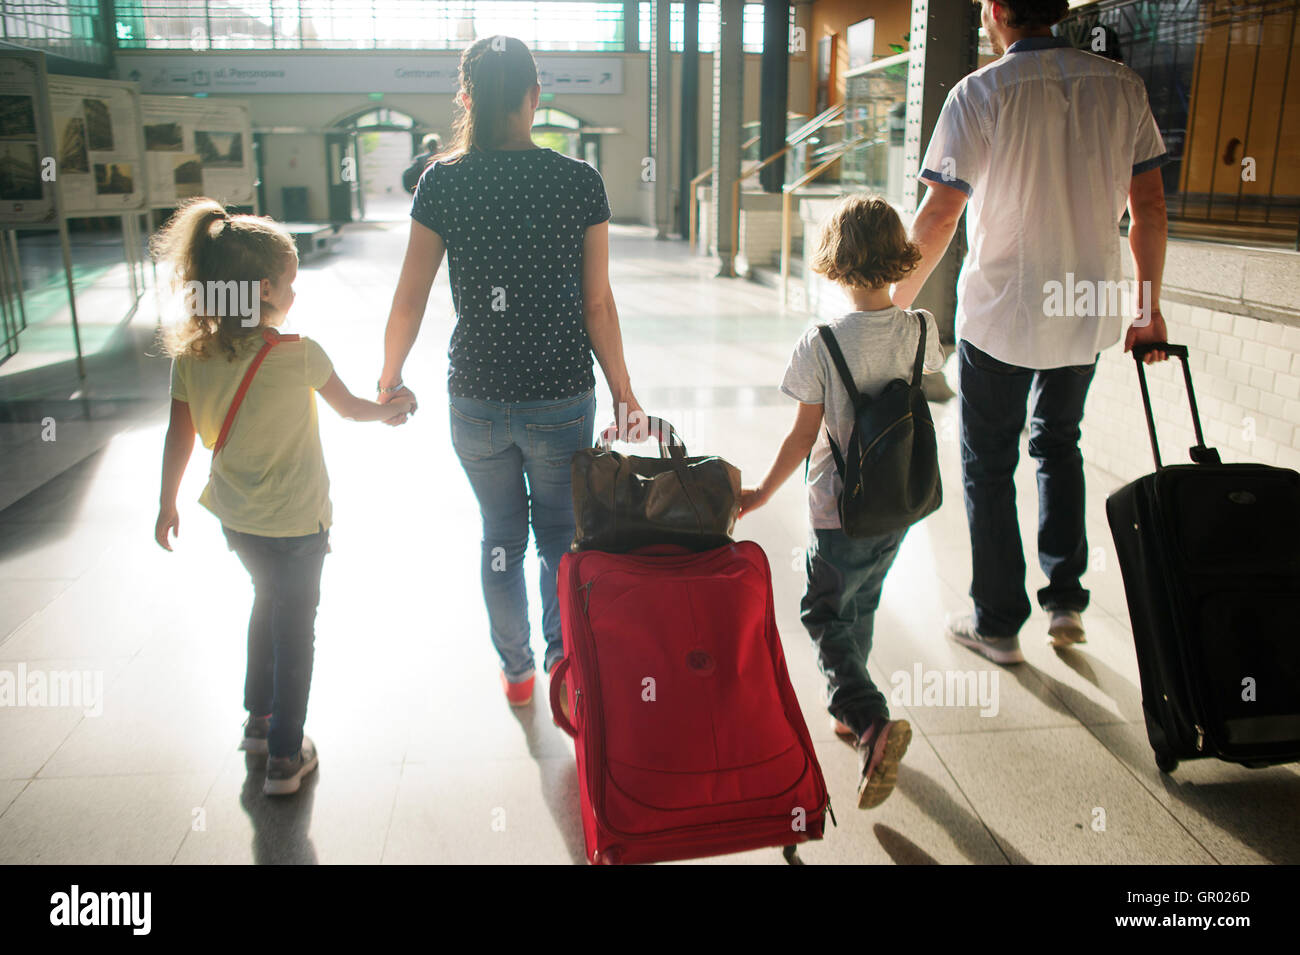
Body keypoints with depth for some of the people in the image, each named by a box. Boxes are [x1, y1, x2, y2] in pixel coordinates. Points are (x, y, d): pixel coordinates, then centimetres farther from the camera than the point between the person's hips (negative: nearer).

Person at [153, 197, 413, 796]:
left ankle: (259, 719, 40)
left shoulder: (190, 356, -8)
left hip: (234, 518, 5)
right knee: (295, 628, 9)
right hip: (295, 522, -5)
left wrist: (167, 504, 14)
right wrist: (394, 407, 14)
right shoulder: (298, 355, -21)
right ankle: (285, 757, 17)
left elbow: (179, 438, 0)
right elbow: (351, 409, -6)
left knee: (268, 601, 27)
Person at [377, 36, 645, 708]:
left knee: (500, 535, 20)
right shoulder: (580, 181, -7)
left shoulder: (441, 183, -6)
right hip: (562, 399, -1)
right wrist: (622, 392, 5)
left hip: (477, 400, 1)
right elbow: (597, 306, -5)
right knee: (560, 535, 20)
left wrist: (388, 381, 12)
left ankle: (515, 671, 33)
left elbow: (409, 300, -3)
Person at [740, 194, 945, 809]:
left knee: (823, 614, 9)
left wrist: (761, 494, 0)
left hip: (842, 511, -5)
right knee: (862, 606, 23)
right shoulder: (921, 331, -5)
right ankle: (851, 709, 38)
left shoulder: (821, 344, -19)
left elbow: (802, 438, -14)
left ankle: (872, 723, -8)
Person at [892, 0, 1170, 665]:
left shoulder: (979, 93, -11)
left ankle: (998, 624, 18)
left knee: (989, 466, 10)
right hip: (1087, 311, 5)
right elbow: (1148, 206, 3)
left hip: (998, 315, -4)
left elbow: (939, 216, -15)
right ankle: (1065, 599, 22)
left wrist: (896, 303, -3)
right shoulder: (1123, 86, 2)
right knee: (1059, 445, 25)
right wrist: (1149, 307, 12)